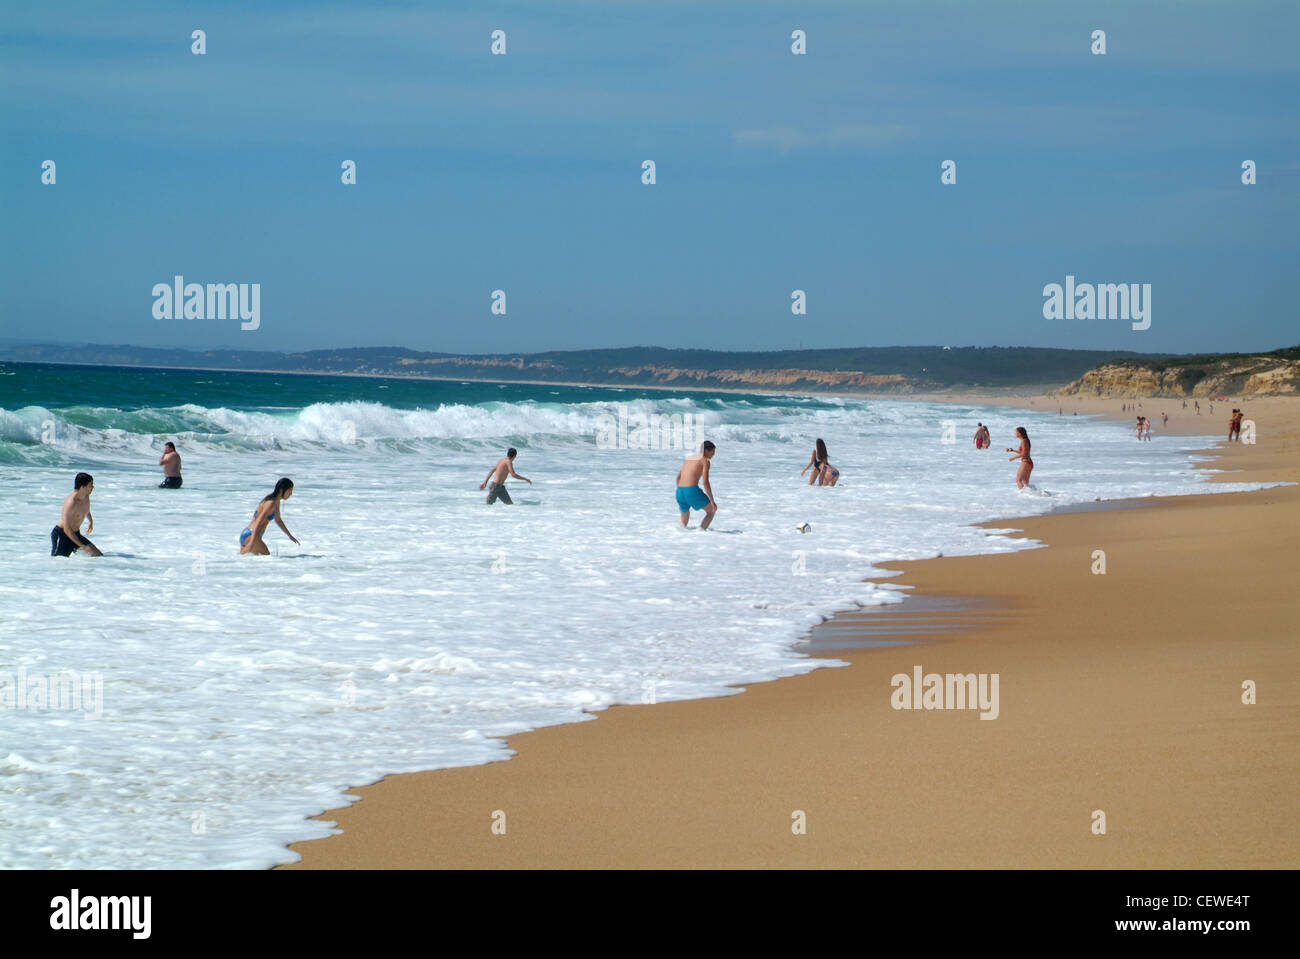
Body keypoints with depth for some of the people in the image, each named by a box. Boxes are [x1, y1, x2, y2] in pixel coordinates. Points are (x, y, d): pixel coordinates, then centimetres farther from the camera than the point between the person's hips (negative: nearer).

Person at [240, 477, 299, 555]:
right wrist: (252, 544, -30)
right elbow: (258, 523, -23)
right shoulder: (271, 503, -16)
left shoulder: (277, 502, 15)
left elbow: (278, 520, 32)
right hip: (250, 536, -10)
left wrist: (290, 535, 39)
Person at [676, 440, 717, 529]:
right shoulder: (705, 461, 0)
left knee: (684, 522, 25)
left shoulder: (689, 457, 22)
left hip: (680, 491, 7)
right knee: (712, 510, 14)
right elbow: (705, 482, -9)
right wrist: (712, 501, -6)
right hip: (692, 491, -7)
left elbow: (678, 476, 24)